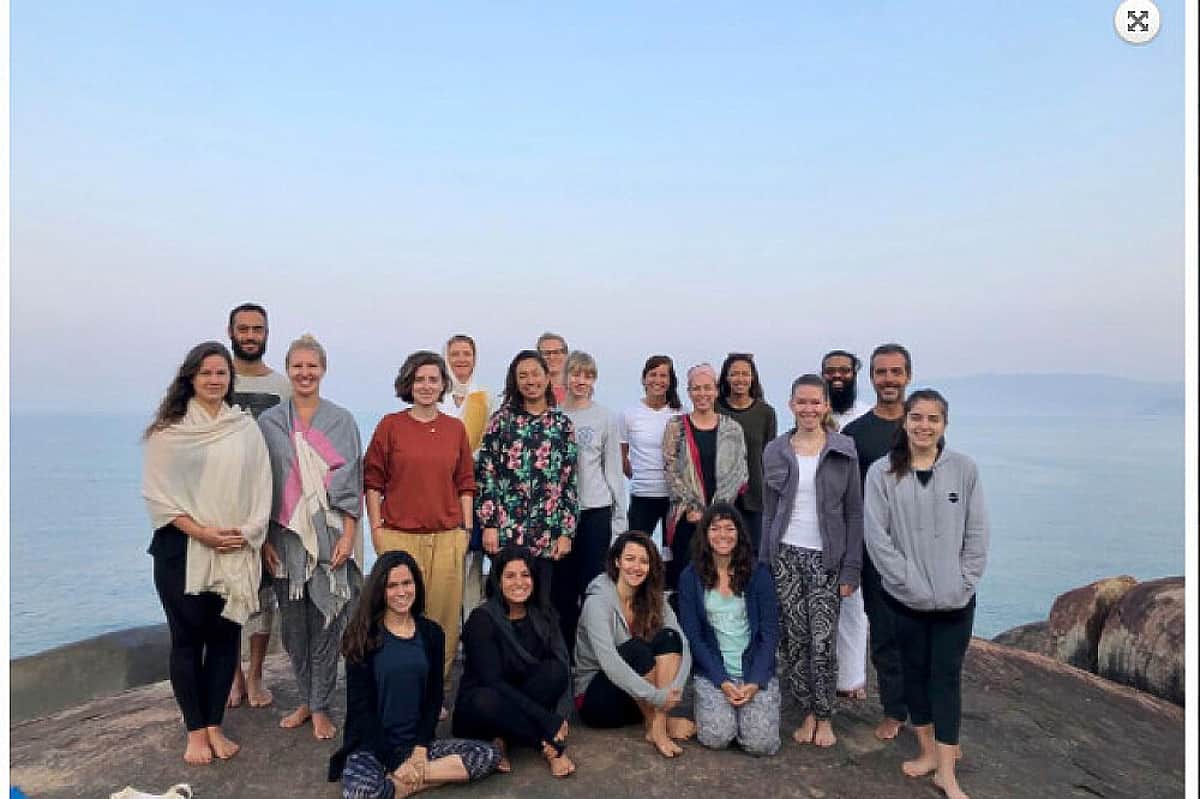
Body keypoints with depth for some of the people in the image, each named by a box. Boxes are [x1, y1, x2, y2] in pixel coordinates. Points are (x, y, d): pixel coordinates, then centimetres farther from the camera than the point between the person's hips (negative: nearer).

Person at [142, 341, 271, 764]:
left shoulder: (245, 427, 5)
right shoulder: (168, 429, 0)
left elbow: (261, 487, 5)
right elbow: (155, 490, -4)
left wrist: (247, 532, -8)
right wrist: (199, 531, -13)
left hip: (234, 552, 2)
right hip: (182, 550, -2)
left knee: (225, 636, 7)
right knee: (188, 638, 5)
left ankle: (215, 726, 20)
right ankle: (195, 730, 18)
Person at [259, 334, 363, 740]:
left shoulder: (342, 421, 2)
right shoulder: (269, 422, 5)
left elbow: (350, 481, 0)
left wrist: (348, 535, -8)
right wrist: (264, 539, 0)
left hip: (330, 535, -2)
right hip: (286, 537, 2)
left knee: (325, 622, 2)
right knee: (293, 623, 9)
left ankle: (321, 707, 14)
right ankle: (305, 700, 26)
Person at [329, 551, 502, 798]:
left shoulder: (431, 632, 4)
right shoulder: (365, 635, -6)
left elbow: (434, 696, 6)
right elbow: (360, 705, -8)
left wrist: (421, 748, -9)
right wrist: (396, 759, -15)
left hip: (417, 741, 5)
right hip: (372, 742, -4)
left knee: (489, 755, -15)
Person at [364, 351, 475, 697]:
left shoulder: (456, 429, 8)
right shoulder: (390, 425, 1)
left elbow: (465, 484, 11)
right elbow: (373, 481, 3)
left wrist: (467, 529, 7)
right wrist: (376, 529, -1)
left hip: (447, 537, 2)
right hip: (399, 535, -2)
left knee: (443, 615, 5)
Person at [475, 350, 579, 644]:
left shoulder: (562, 424, 7)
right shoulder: (502, 419, 4)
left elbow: (570, 481, 6)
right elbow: (485, 473, 0)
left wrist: (567, 532, 1)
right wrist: (489, 525, -6)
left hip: (548, 534, 1)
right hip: (506, 530, -1)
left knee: (542, 604, 6)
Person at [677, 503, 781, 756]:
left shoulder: (758, 573, -1)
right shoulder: (690, 577, -1)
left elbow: (770, 632, 0)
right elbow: (692, 635, -1)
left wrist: (755, 682, -11)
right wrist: (722, 681, -11)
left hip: (757, 671, 0)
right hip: (712, 671, 0)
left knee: (762, 744, -16)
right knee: (717, 737, -21)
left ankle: (751, 705, 15)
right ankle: (710, 705, 13)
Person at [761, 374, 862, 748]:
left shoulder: (844, 451, -1)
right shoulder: (775, 451, 5)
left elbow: (854, 512, 1)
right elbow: (769, 511, 9)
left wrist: (851, 568, -5)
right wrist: (764, 564, 7)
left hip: (827, 557, -2)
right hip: (786, 554, 2)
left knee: (823, 640, -3)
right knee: (794, 639, 4)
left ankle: (824, 718, 15)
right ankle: (807, 713, 20)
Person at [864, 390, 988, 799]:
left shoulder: (964, 469, -3)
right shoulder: (882, 472, -6)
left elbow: (977, 534, 1)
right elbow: (877, 536, -8)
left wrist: (963, 583, -6)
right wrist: (912, 584, -12)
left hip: (956, 599, 0)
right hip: (906, 598, 0)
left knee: (947, 676, 5)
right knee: (915, 671, 12)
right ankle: (928, 751, 29)